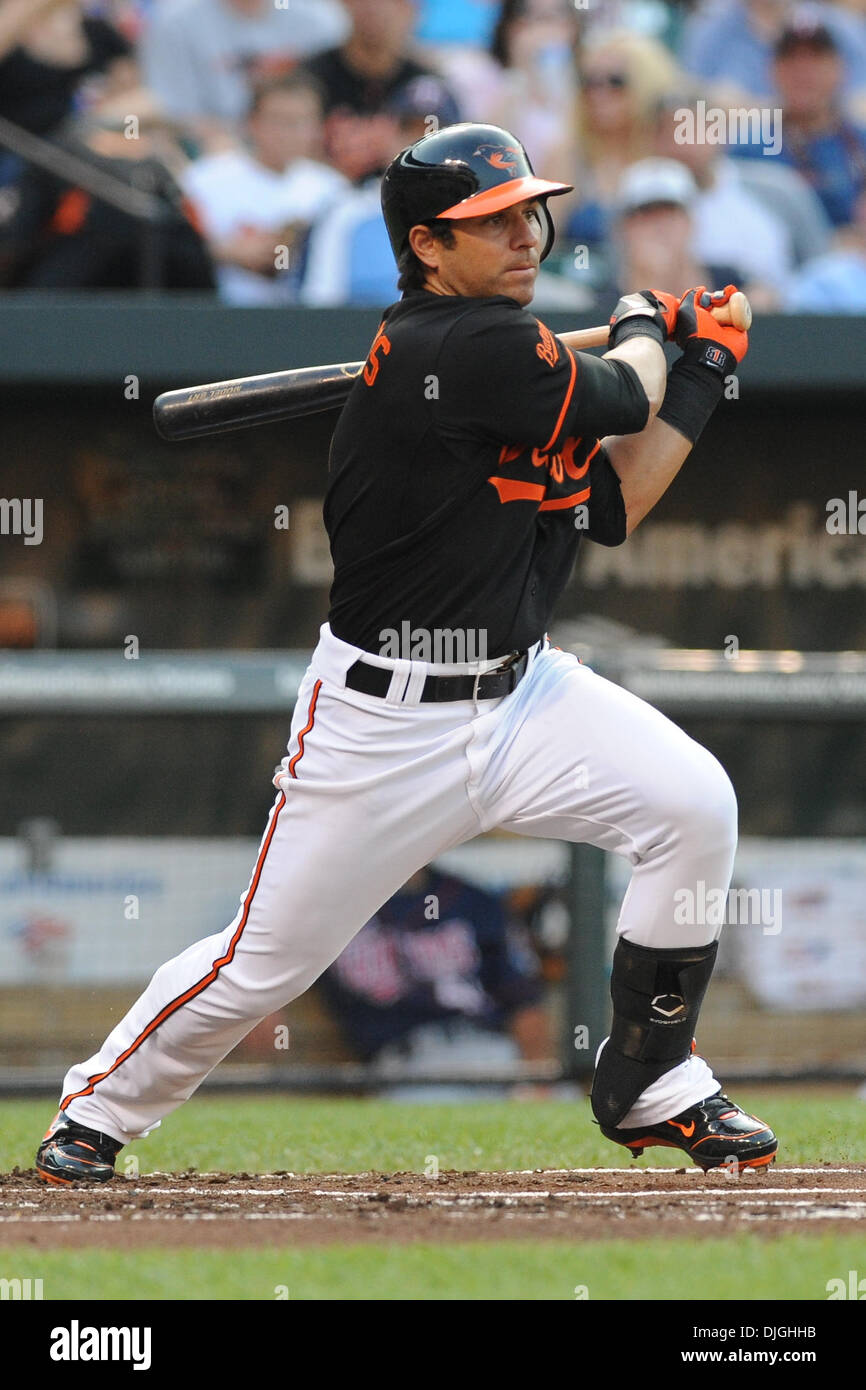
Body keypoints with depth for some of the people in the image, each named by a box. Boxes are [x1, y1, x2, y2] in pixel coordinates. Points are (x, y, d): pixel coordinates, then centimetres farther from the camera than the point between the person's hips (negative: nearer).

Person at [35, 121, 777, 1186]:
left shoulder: (512, 358, 5)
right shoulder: (458, 349, -23)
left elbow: (611, 510, 9)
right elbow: (617, 400, -16)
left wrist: (696, 380, 5)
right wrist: (644, 331, 6)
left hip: (520, 691, 8)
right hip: (384, 725, -8)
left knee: (691, 803, -11)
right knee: (267, 960, 1)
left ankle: (649, 1088, 4)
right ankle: (97, 1110, 26)